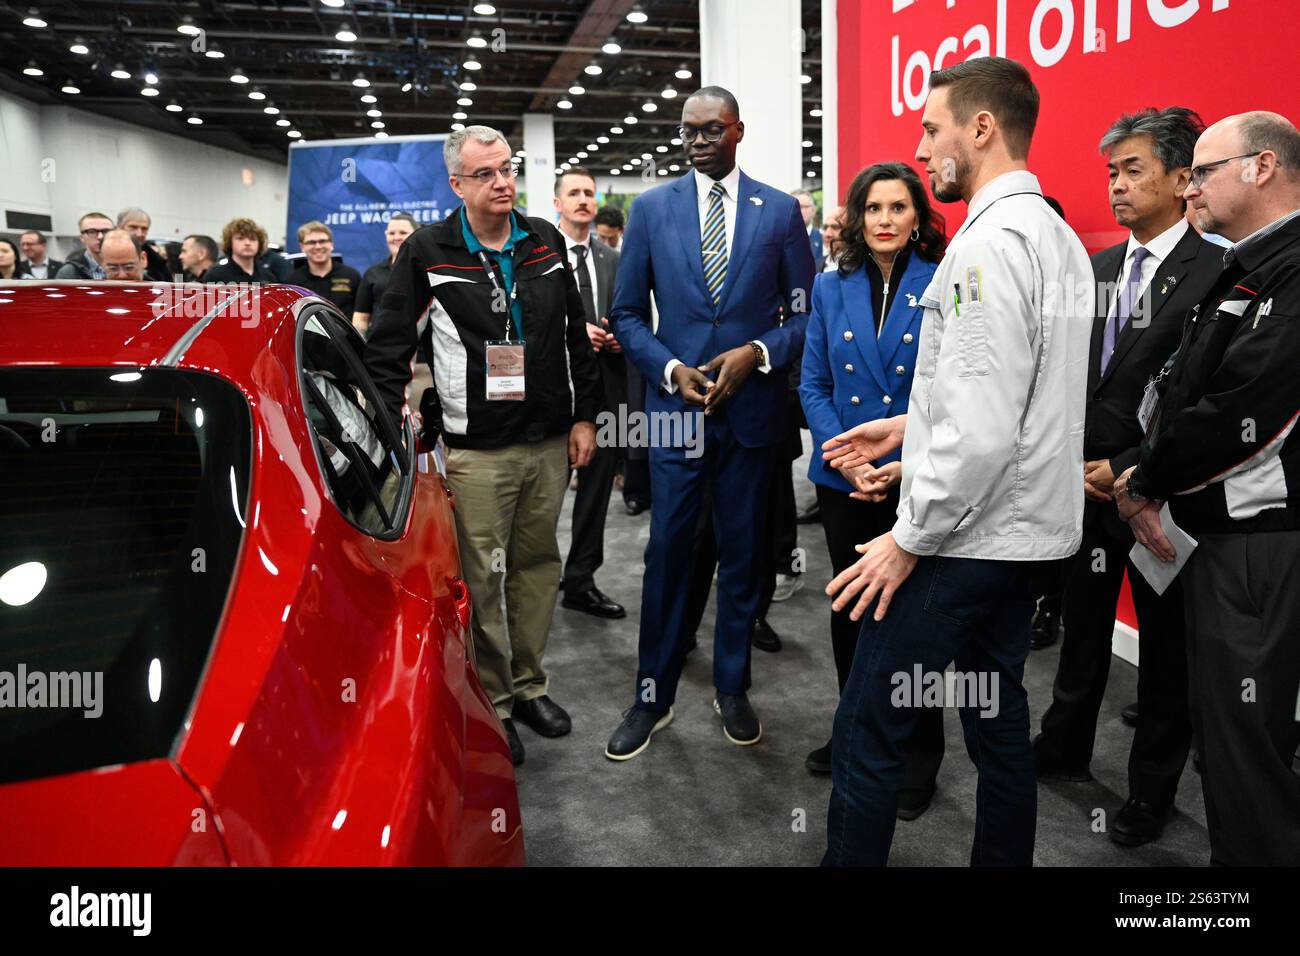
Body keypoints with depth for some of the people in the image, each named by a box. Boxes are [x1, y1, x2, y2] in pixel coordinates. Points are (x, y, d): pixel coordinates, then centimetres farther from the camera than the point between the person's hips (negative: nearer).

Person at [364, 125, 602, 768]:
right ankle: (491, 704, 18)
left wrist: (584, 415, 10)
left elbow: (575, 335, 14)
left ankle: (529, 685, 30)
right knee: (482, 580, 2)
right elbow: (386, 348, -2)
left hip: (549, 443, 5)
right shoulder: (427, 252, -3)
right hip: (476, 450, -4)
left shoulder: (546, 242, 9)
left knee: (538, 565, 14)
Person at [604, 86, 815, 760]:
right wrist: (670, 369, -10)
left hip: (751, 408, 1)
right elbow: (627, 313, 6)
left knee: (741, 553, 11)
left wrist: (756, 353, -13)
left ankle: (732, 687, 28)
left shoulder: (779, 211, 4)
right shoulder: (651, 209, 5)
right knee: (666, 552, 4)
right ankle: (653, 697, 19)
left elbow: (805, 313, 4)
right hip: (675, 406, 0)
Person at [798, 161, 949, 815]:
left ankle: (919, 754, 24)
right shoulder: (831, 288, 4)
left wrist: (910, 465, -17)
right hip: (843, 481, 3)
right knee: (850, 608, 14)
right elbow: (814, 385, 3)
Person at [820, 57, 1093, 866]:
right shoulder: (1060, 237, 13)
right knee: (998, 717, 18)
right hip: (1027, 530, 10)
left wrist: (909, 539, -15)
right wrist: (909, 425, 17)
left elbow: (983, 429, -24)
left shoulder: (990, 242, -17)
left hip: (965, 536, -10)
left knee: (869, 728, 1)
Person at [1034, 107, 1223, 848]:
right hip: (1087, 480, 6)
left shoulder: (1216, 273, -13)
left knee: (1166, 642, 11)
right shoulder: (1097, 268, 7)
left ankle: (1153, 789, 30)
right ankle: (1065, 749, 39)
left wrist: (1136, 472, -17)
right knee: (1083, 626, 19)